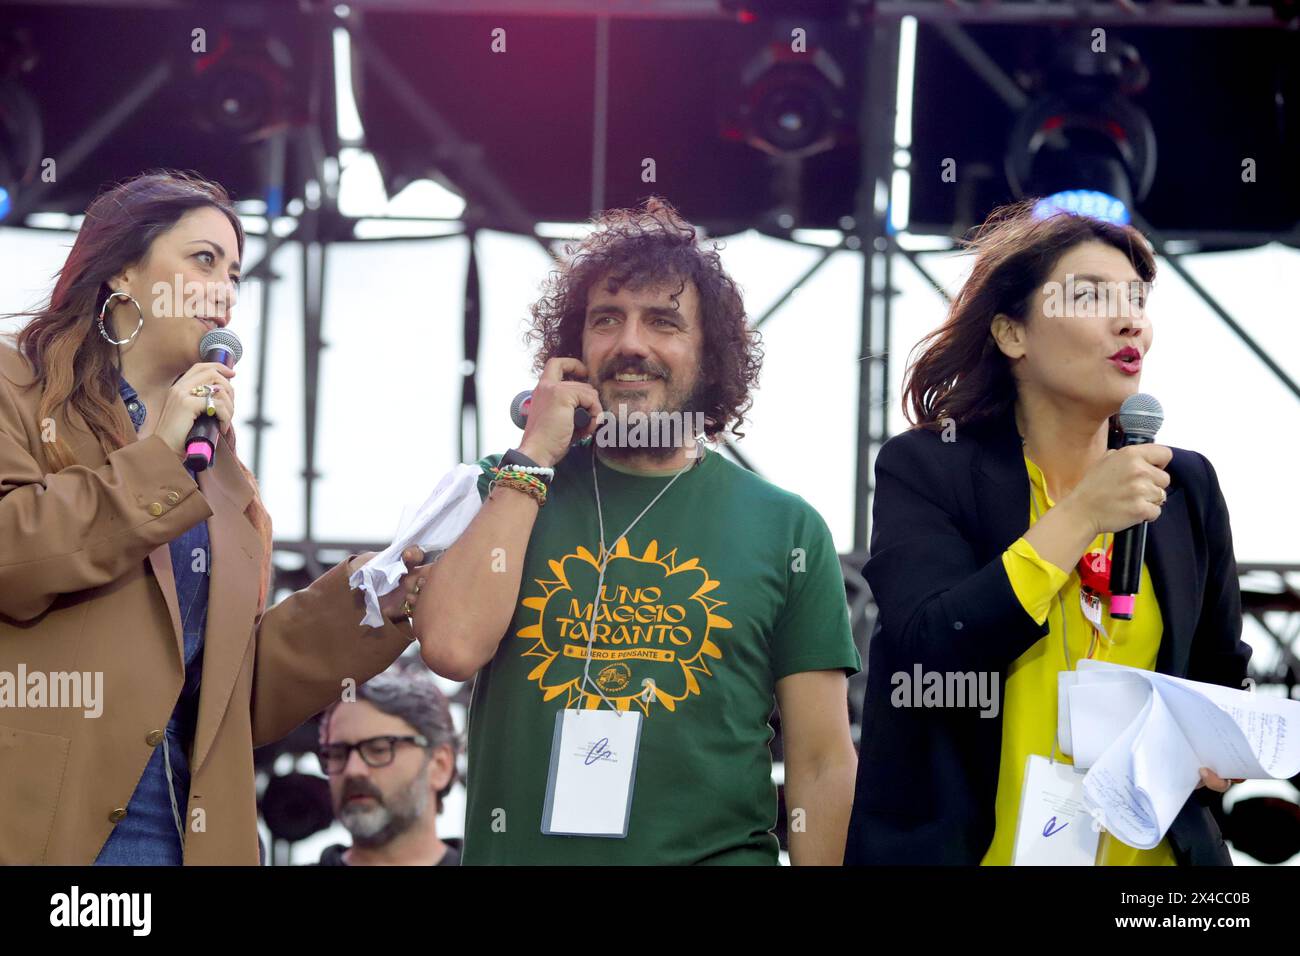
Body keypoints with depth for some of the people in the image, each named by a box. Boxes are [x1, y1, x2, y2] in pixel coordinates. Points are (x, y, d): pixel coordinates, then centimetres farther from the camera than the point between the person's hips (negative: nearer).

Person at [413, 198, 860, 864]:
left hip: (712, 852, 0)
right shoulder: (505, 489, 6)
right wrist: (535, 456, -6)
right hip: (516, 849, 1)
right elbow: (452, 647, -12)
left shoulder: (785, 527, 2)